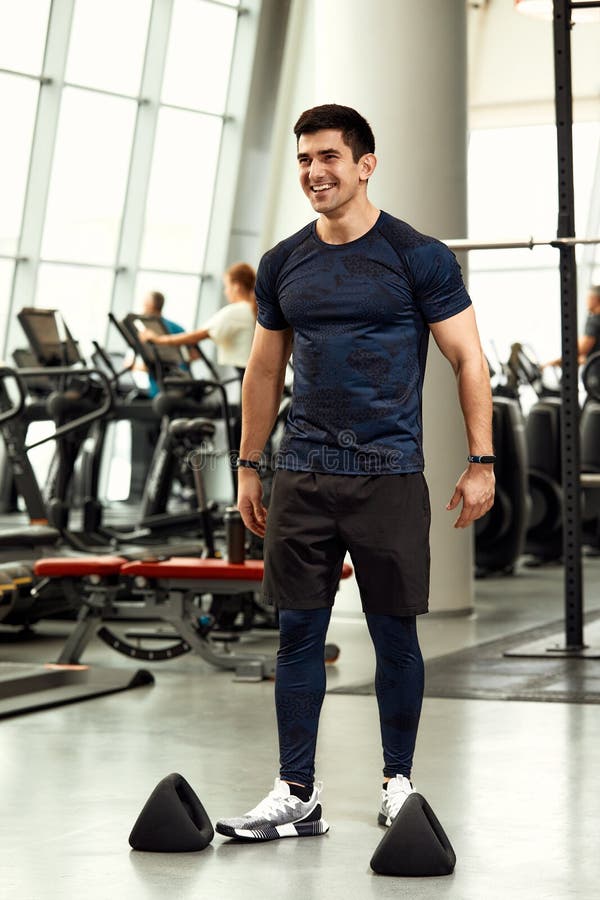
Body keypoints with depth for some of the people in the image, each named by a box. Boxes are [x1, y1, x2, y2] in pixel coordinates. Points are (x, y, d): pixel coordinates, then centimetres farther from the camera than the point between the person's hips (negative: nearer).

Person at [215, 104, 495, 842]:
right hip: (303, 476, 4)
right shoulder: (283, 264, 8)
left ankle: (399, 782, 20)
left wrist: (481, 463, -8)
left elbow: (467, 360, -3)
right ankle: (297, 796, 10)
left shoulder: (417, 257, -4)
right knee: (298, 632, 3)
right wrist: (248, 467, 14)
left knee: (394, 635, 4)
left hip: (388, 476, -4)